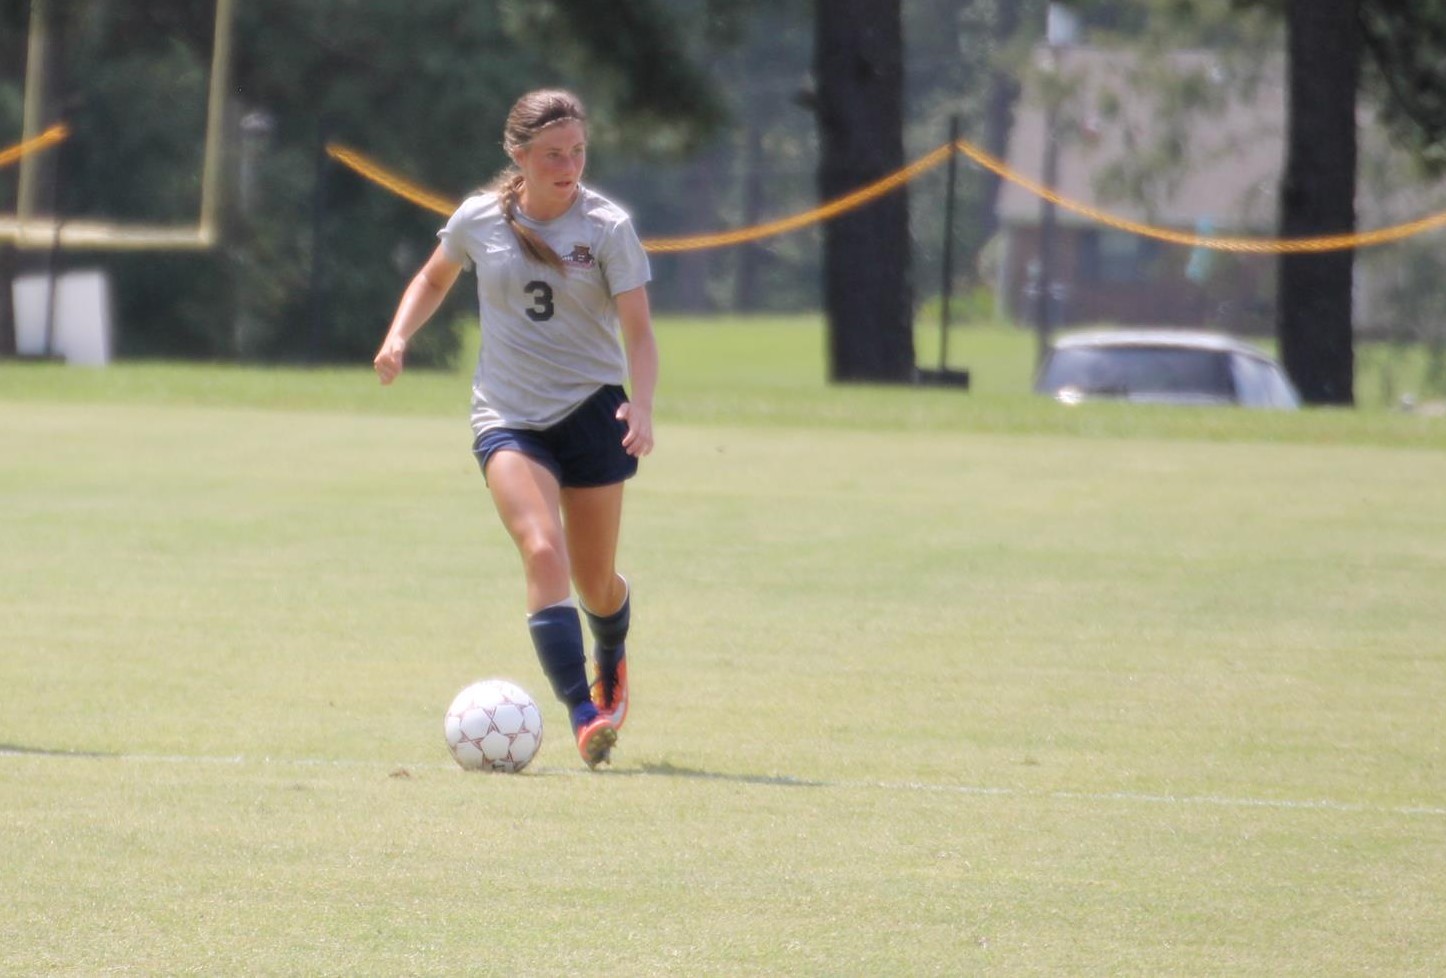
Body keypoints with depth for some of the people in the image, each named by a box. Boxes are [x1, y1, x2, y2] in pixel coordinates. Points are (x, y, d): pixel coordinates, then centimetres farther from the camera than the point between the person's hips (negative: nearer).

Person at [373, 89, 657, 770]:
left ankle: (611, 659, 45)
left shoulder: (607, 227, -7)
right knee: (543, 550, -23)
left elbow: (637, 330, -10)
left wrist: (641, 407, -27)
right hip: (507, 418, 0)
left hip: (592, 408, 0)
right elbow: (434, 279, 20)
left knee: (594, 581, 8)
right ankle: (583, 715, -30)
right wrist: (399, 336, 2)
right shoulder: (479, 220, -1)